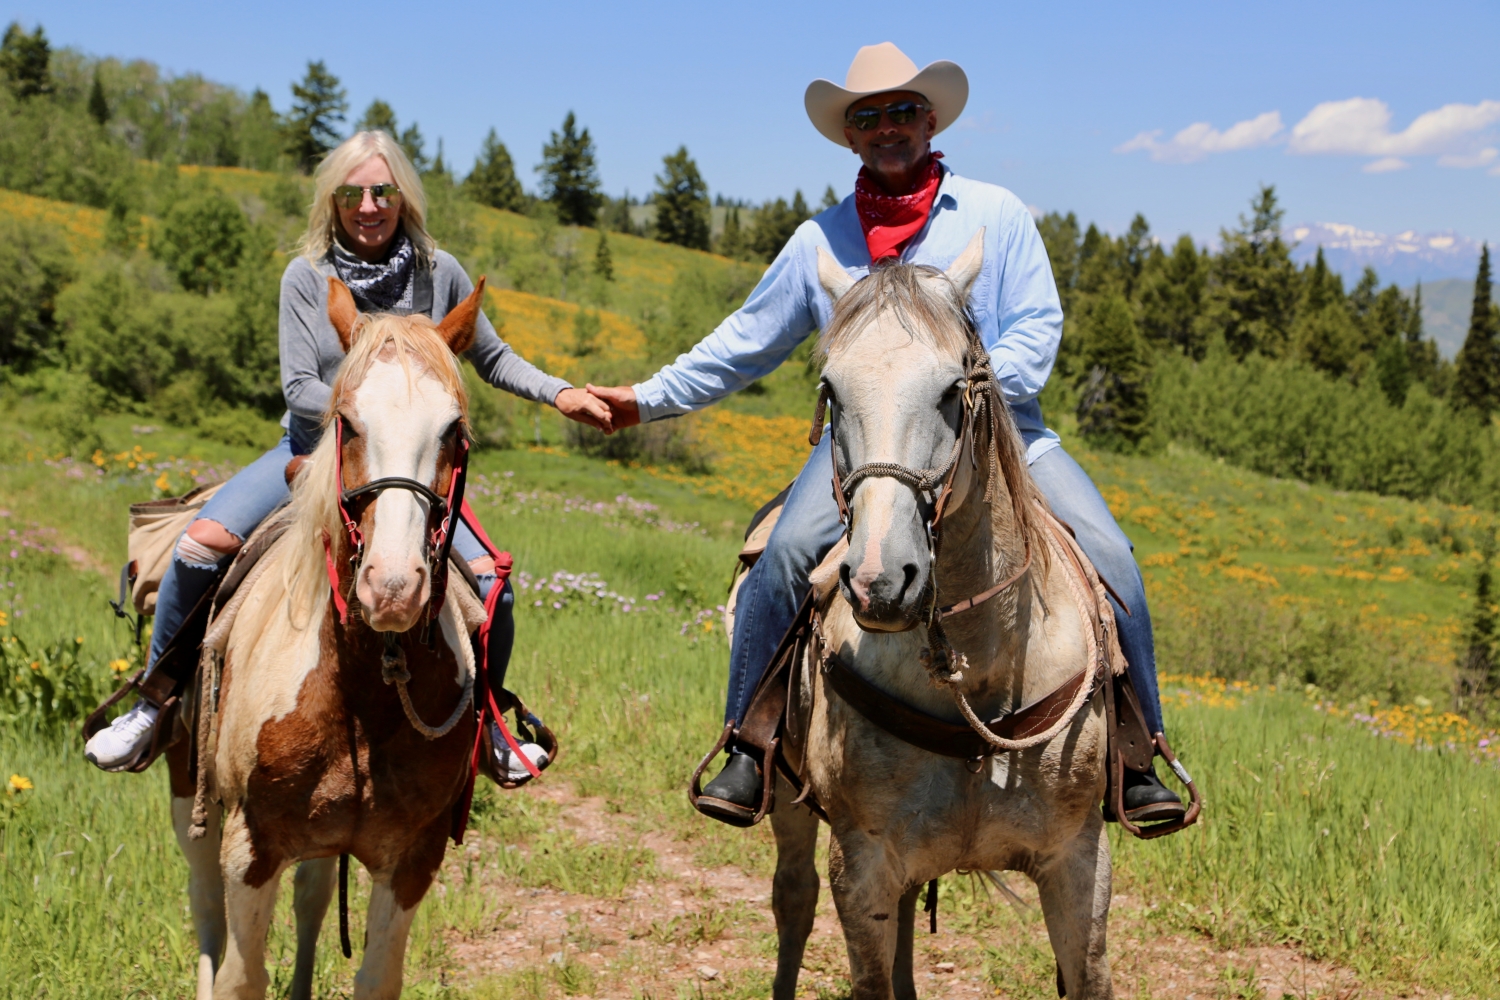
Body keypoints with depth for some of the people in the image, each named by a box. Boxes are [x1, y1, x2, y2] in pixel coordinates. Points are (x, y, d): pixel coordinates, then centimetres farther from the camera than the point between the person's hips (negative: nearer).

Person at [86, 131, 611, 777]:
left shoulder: (440, 272, -4)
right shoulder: (307, 276, -7)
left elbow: (493, 360, 8)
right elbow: (301, 389, -10)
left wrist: (558, 393, -7)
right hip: (314, 451, -1)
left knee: (489, 578, -19)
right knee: (201, 542, -24)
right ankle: (153, 704, -4)